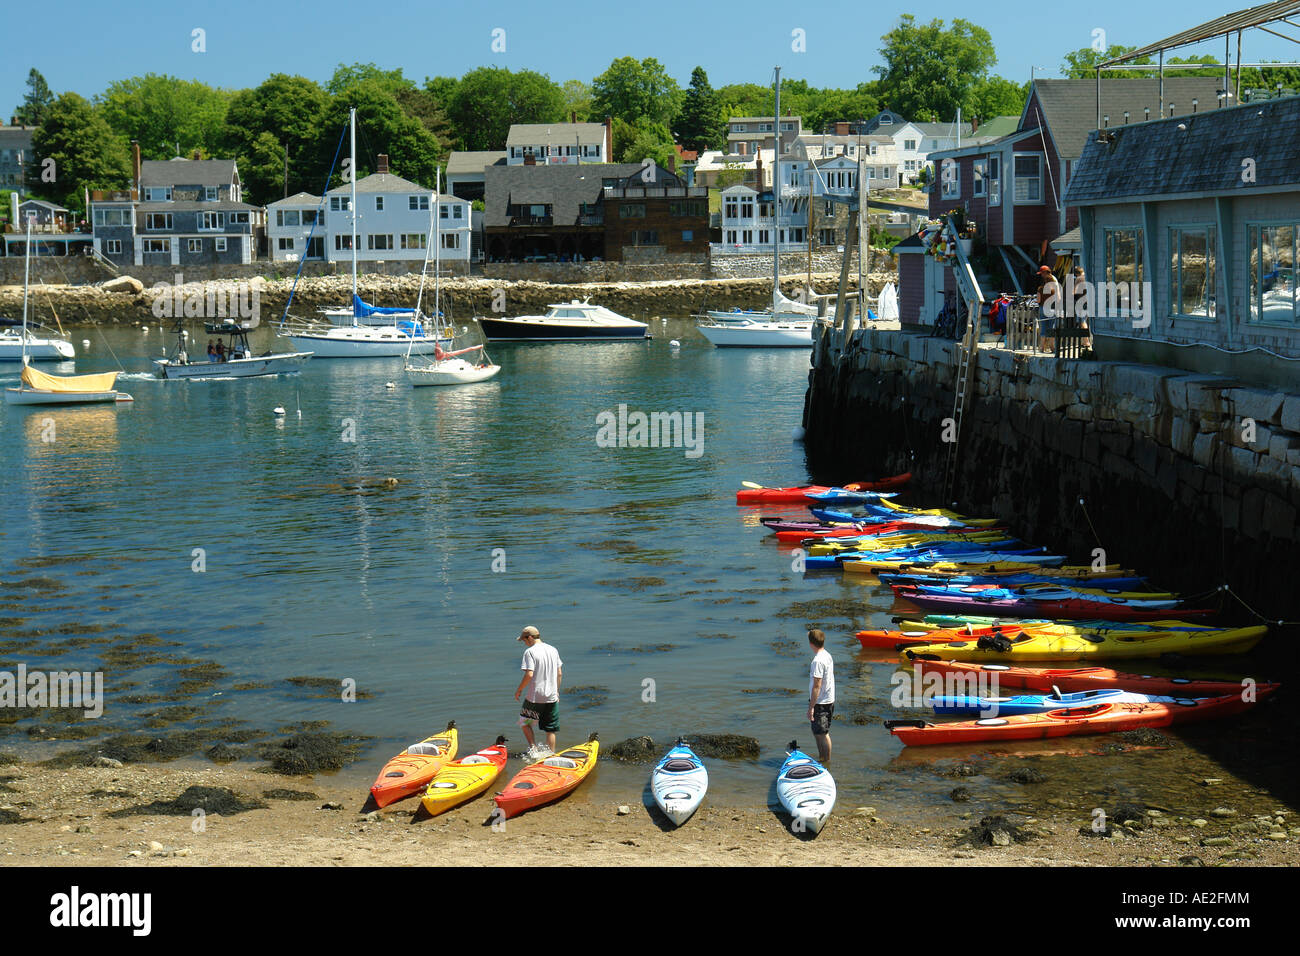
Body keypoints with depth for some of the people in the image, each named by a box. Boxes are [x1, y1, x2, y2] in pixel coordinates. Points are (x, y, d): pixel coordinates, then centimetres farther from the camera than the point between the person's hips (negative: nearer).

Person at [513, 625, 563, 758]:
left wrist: (519, 689, -6)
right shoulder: (553, 650, 8)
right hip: (551, 697, 5)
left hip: (534, 697, -5)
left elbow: (529, 674, -19)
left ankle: (534, 748, 7)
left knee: (525, 722, 16)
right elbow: (559, 673, 11)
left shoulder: (530, 652, -11)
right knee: (550, 730, 10)